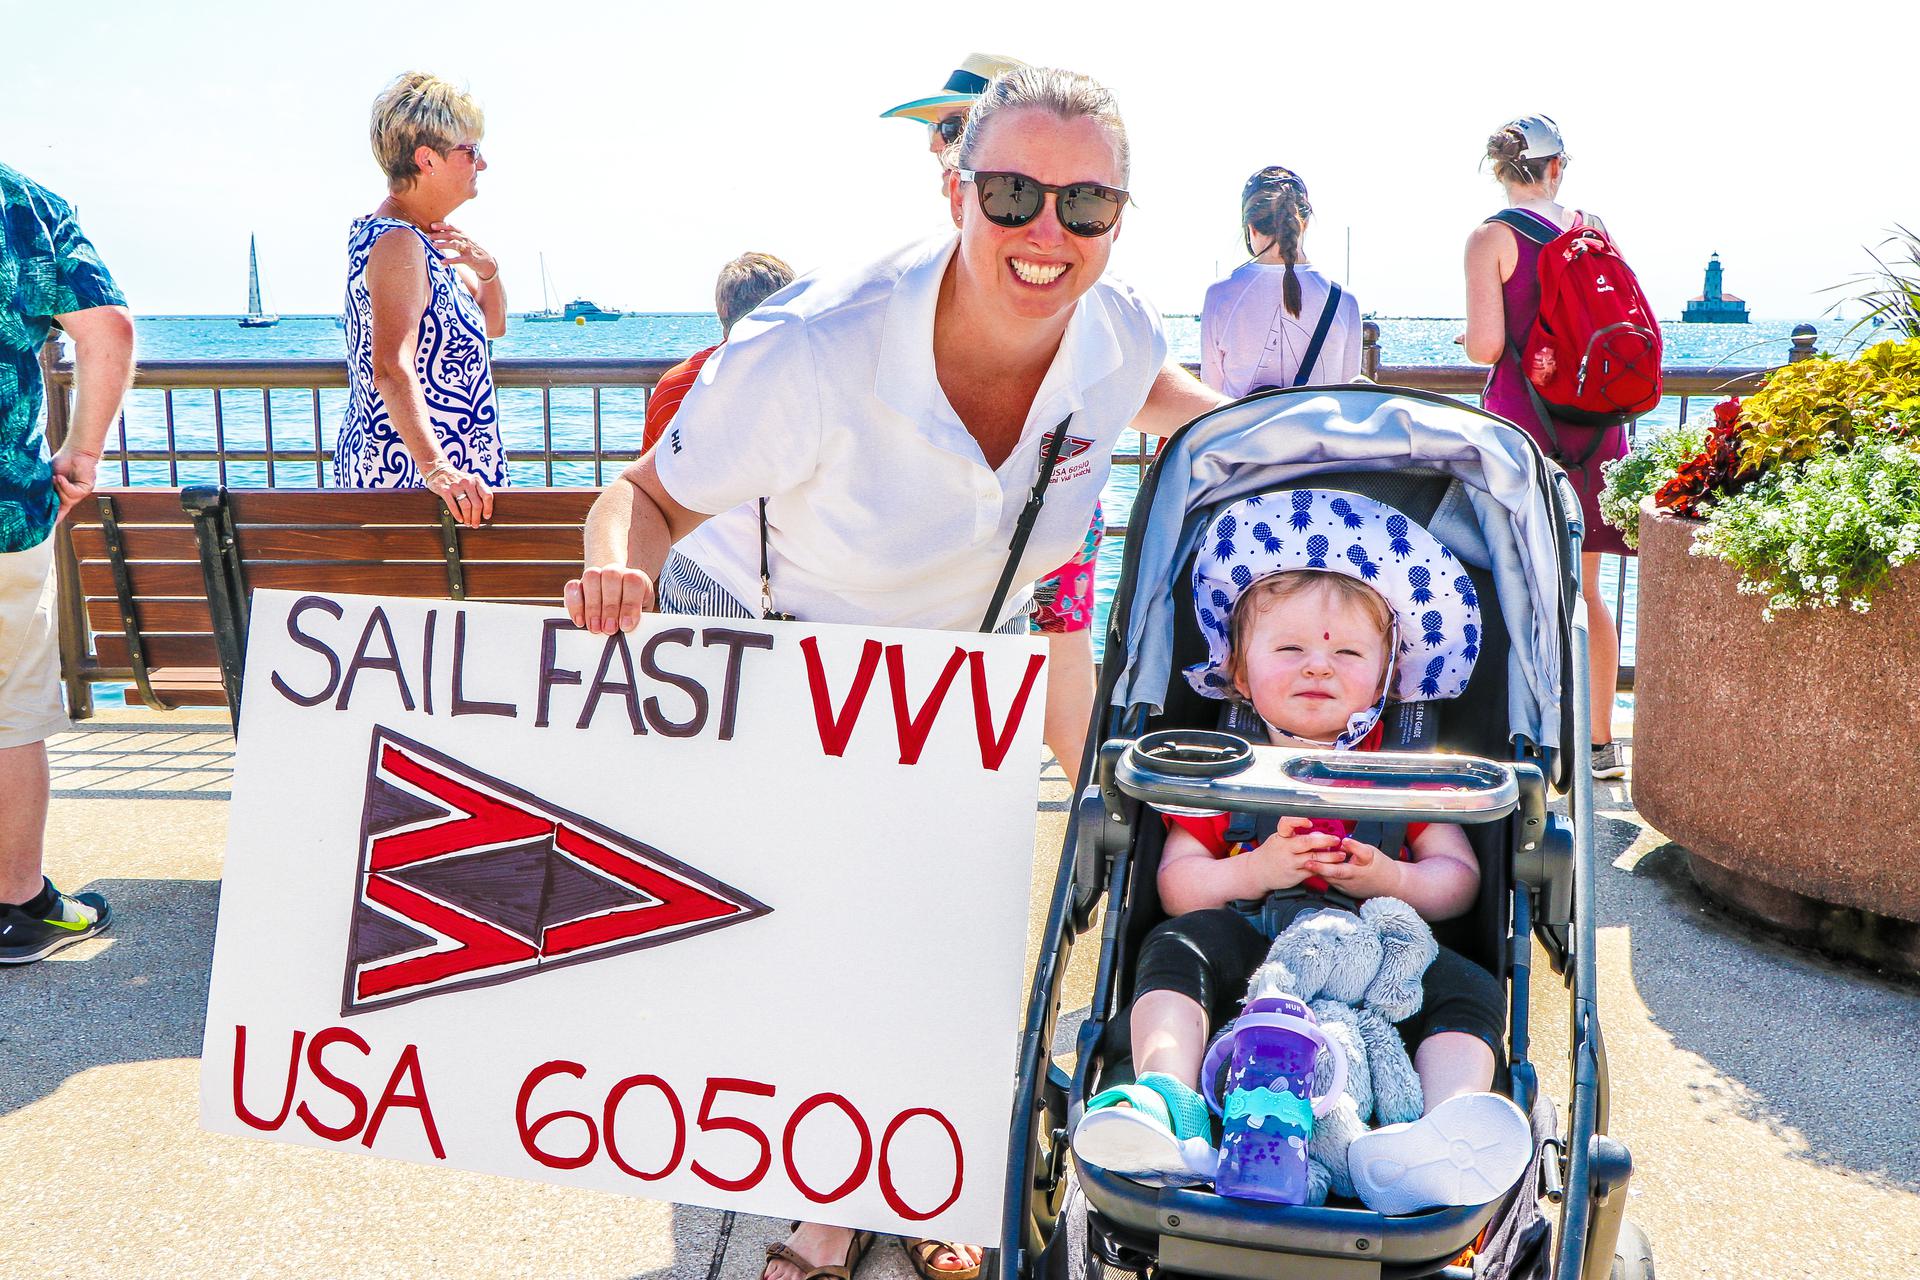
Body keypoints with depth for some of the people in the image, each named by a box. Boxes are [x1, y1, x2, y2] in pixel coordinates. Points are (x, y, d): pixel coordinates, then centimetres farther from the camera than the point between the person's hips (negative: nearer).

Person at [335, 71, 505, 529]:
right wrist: (435, 468, -41)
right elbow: (392, 370, -28)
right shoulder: (397, 243, -16)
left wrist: (487, 270, 1)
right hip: (411, 480, -10)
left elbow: (491, 325, 23)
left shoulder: (423, 240, 14)